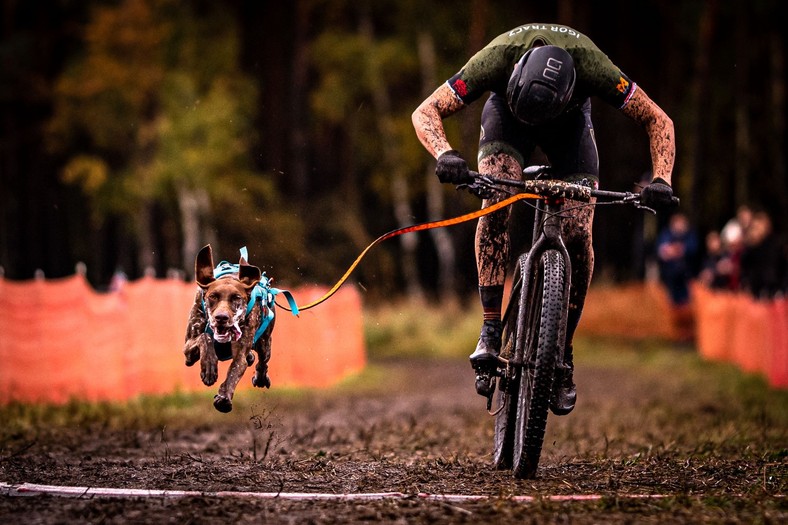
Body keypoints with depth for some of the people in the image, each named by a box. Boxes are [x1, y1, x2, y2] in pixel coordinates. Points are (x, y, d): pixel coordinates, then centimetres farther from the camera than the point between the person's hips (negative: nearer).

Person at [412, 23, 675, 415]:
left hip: (570, 121, 0)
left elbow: (658, 121, -29)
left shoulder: (590, 65, -40)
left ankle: (563, 356, -2)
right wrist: (445, 154, -54)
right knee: (495, 202, -28)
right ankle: (490, 328, -21)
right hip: (505, 112, 0)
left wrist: (660, 179, -44)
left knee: (578, 232, -15)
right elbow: (426, 112, -34)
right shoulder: (498, 58, -39)